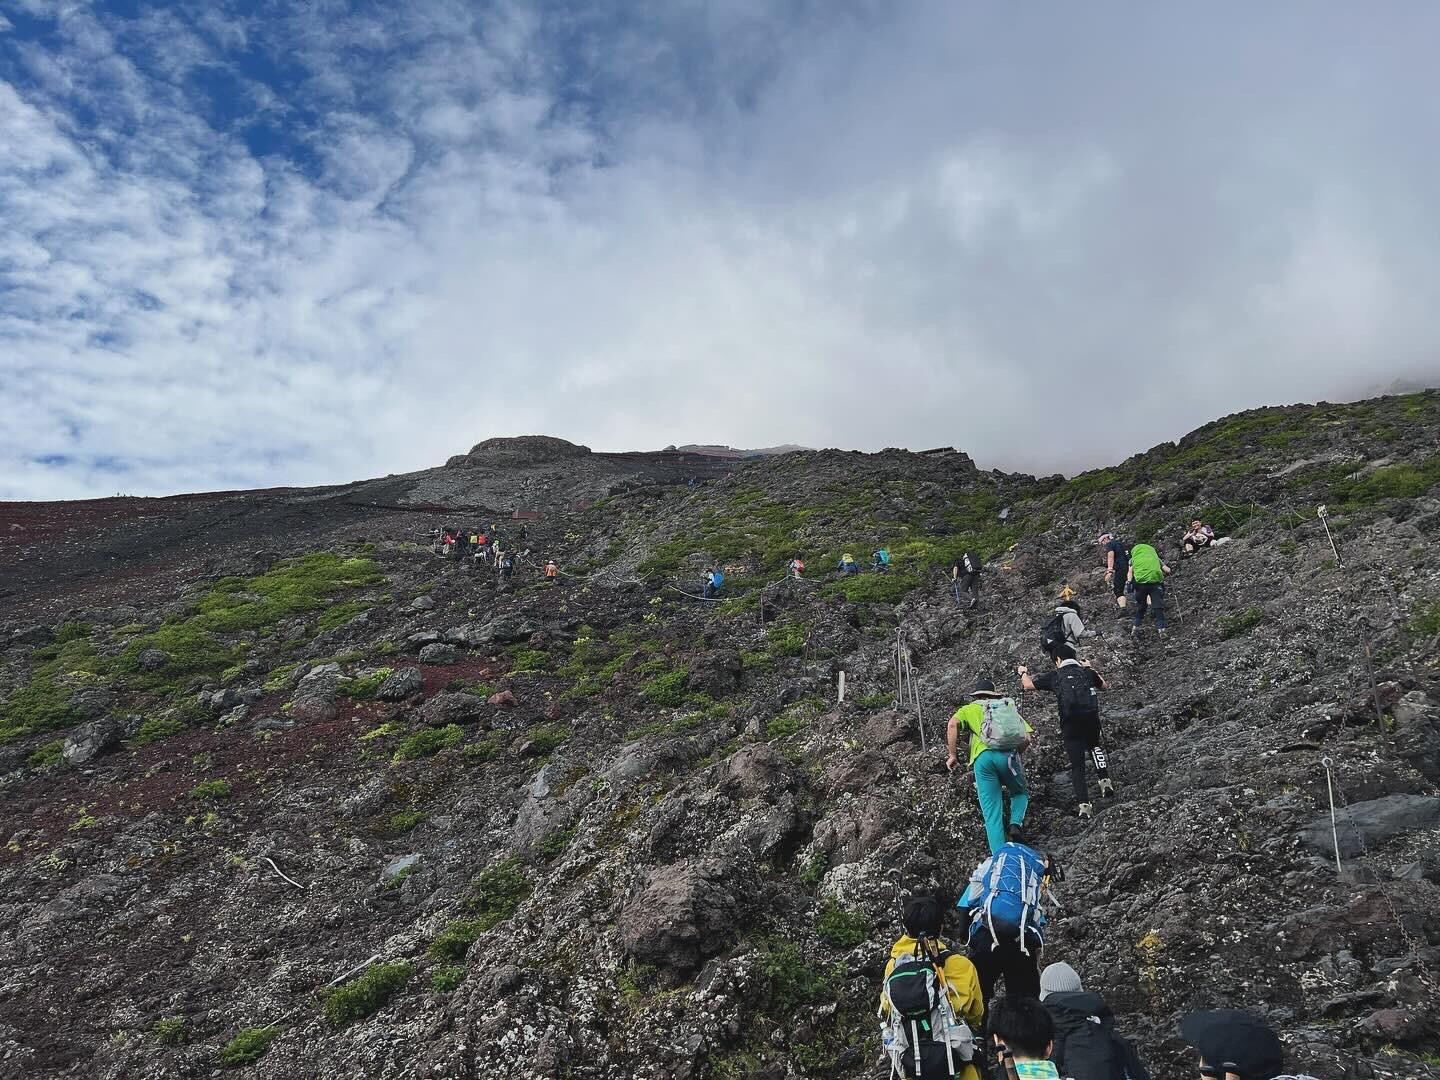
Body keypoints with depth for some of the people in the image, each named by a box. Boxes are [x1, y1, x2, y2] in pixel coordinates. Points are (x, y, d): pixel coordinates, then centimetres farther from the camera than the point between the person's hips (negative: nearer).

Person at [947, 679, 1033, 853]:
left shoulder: (970, 709, 23)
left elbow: (952, 724, 3)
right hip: (1008, 756, 1)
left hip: (983, 757, -1)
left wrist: (953, 755, 7)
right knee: (1021, 792, 29)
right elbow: (1028, 736, 14)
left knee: (992, 812, 3)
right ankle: (1015, 823, 1)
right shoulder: (1009, 708, 28)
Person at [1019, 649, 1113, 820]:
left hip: (1070, 726, -2)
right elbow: (1103, 686, 30)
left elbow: (1028, 685, 11)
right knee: (1094, 746, 34)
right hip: (1092, 721, 2)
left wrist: (1023, 673, 32)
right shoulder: (1088, 672, 10)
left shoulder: (1054, 676, 4)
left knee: (1077, 765, 7)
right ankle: (1104, 780, 18)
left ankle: (1083, 804, -3)